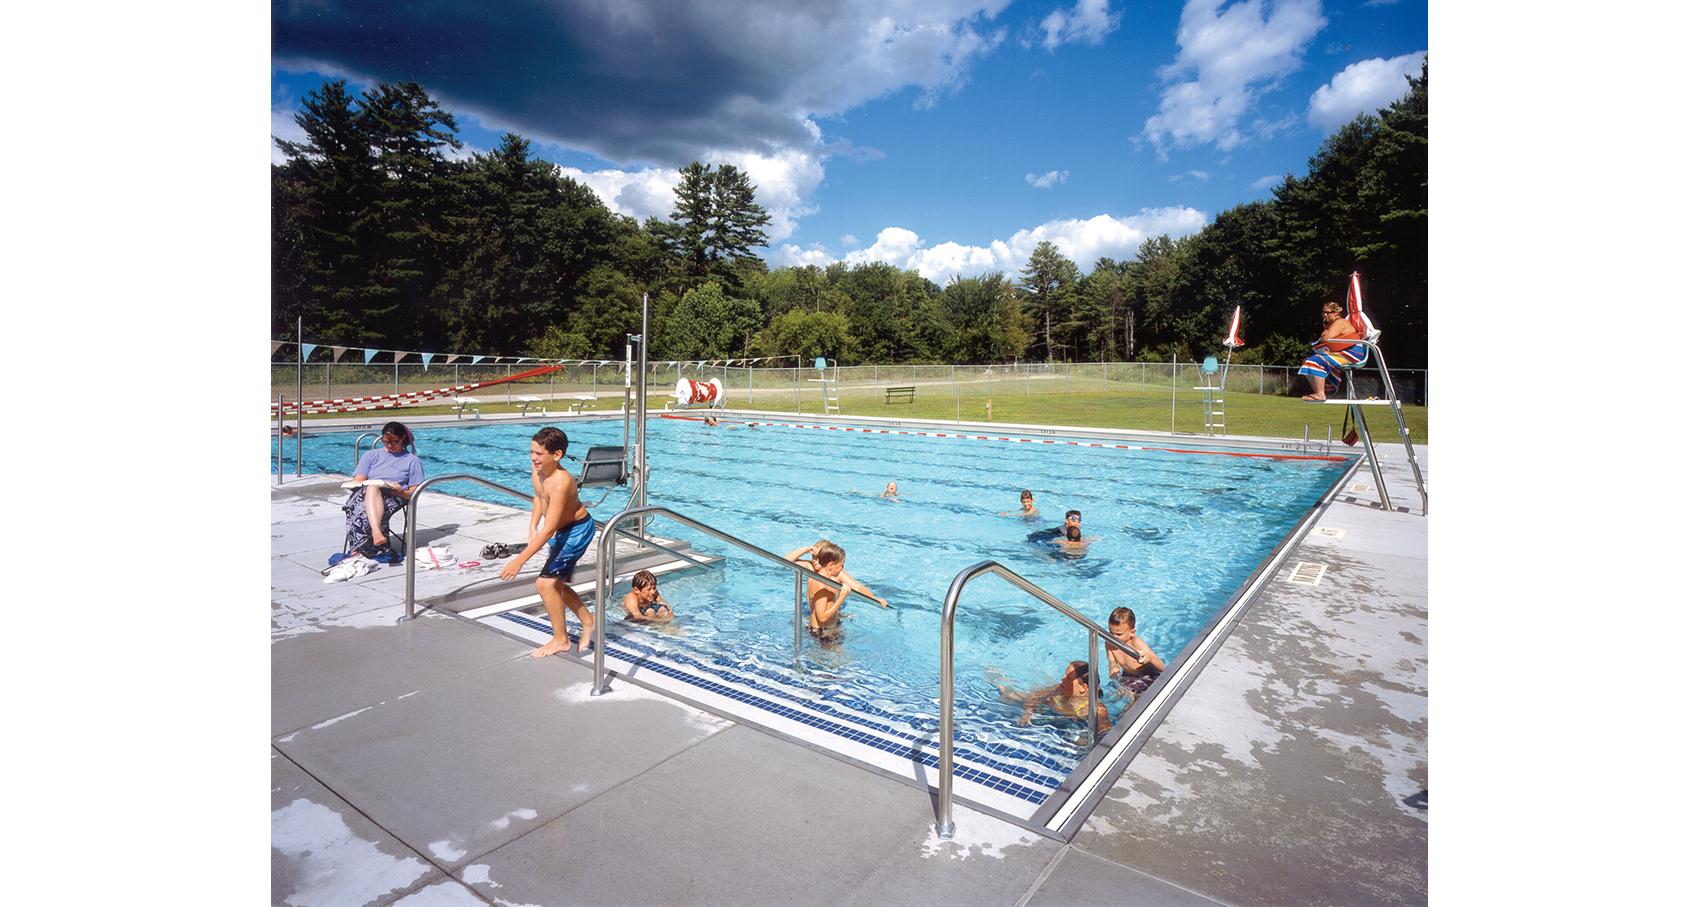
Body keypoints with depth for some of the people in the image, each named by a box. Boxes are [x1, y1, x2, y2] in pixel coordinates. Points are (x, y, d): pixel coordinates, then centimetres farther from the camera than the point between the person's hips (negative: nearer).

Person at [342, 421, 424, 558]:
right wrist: (372, 485, -9)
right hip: (364, 494, 2)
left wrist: (401, 492, -12)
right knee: (372, 487, -37)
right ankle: (376, 531, -61)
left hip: (393, 498, -2)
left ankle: (357, 551, -49)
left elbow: (414, 493, 10)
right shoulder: (371, 455, 27)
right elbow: (358, 481, 13)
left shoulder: (413, 461, 19)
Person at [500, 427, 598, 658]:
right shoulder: (536, 469, -10)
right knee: (556, 583, 17)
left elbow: (548, 530, -35)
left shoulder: (561, 482, -34)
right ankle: (588, 622, 37)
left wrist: (519, 560, -34)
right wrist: (532, 529, 3)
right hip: (561, 531, 9)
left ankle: (560, 640, 6)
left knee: (546, 583, -12)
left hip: (577, 530, -9)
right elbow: (538, 497, 13)